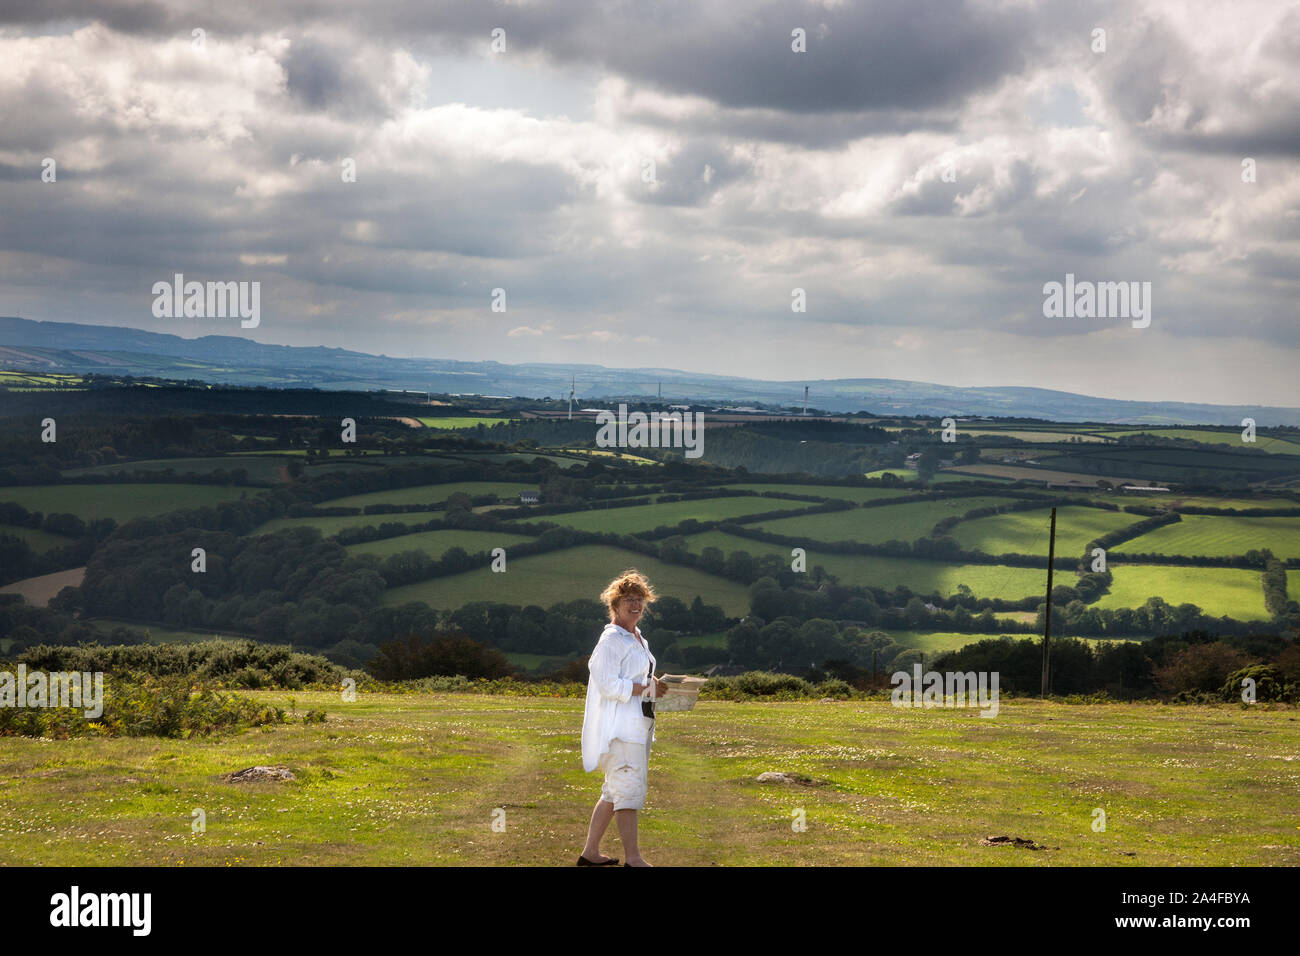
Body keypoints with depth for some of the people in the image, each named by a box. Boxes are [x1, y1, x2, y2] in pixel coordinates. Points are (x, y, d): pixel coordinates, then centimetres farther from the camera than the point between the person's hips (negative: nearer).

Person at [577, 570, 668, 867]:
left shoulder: (638, 640, 19)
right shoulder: (612, 639, -11)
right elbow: (609, 684, -18)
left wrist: (655, 687, 10)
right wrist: (647, 688, -17)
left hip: (638, 725, 10)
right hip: (620, 727, -10)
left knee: (614, 792, 13)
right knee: (629, 790, -12)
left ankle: (590, 852, 20)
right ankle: (633, 858, -12)